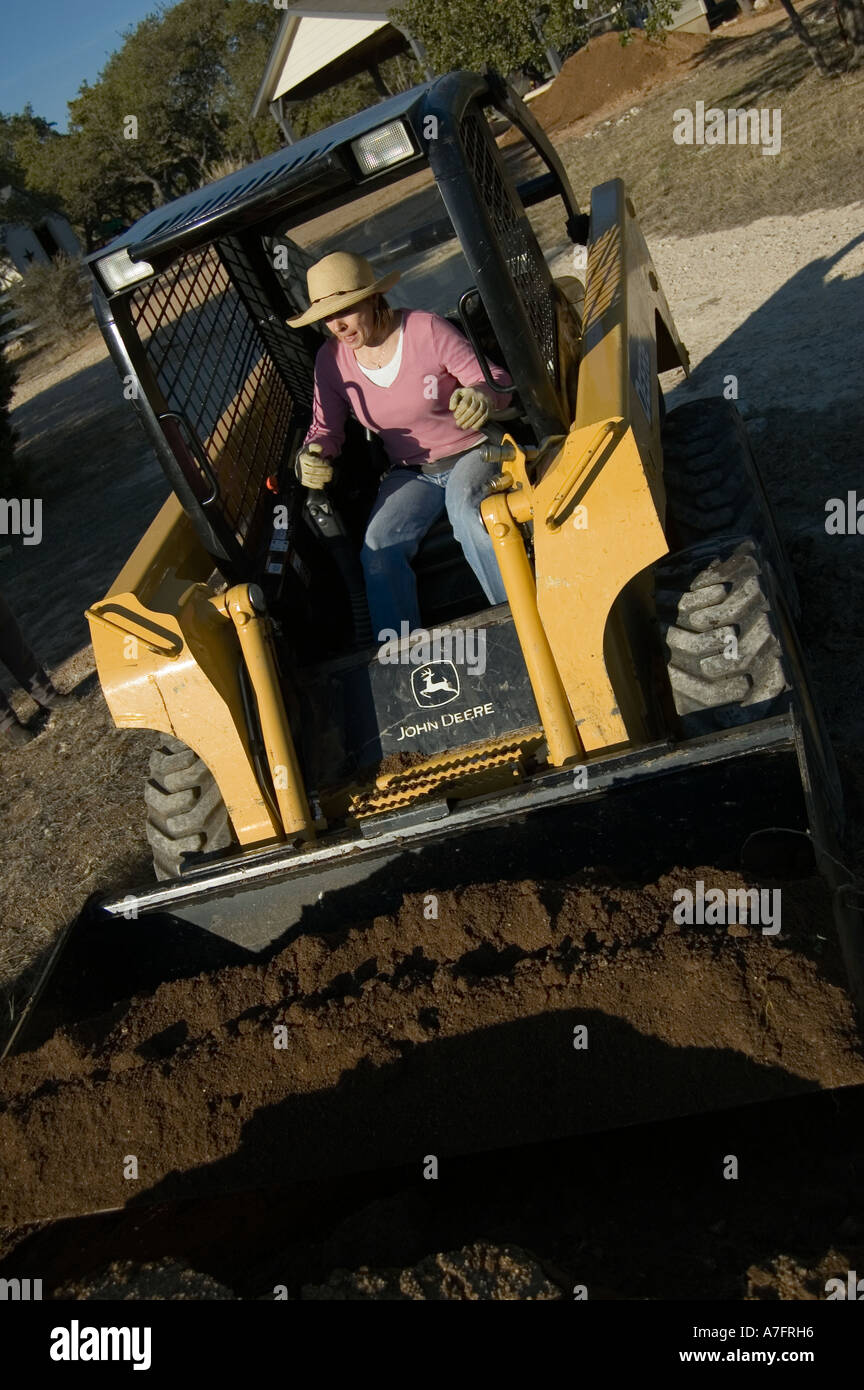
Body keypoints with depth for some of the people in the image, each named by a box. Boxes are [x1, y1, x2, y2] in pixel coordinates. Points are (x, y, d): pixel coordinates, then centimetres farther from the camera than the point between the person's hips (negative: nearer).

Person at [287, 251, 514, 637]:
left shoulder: (426, 330, -14)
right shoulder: (331, 359, -2)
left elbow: (496, 380, -13)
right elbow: (326, 427, 4)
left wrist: (483, 394, -39)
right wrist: (311, 456, -21)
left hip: (472, 453, -4)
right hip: (411, 472, 4)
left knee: (465, 504, -38)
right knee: (379, 546, -23)